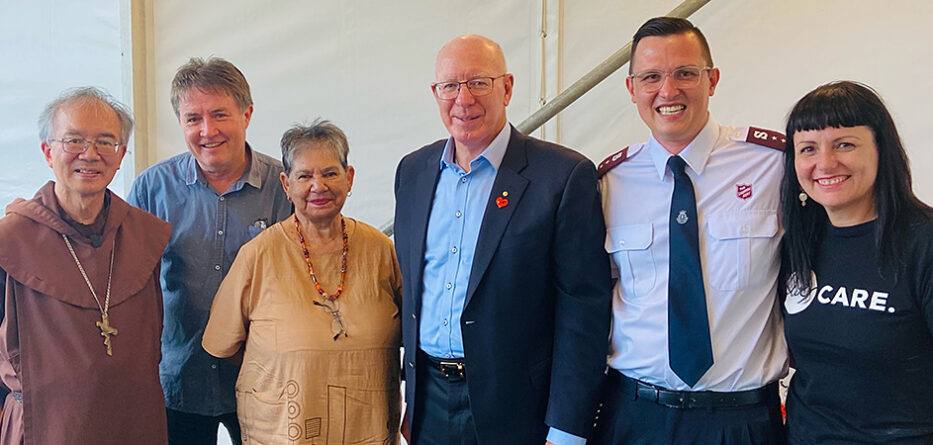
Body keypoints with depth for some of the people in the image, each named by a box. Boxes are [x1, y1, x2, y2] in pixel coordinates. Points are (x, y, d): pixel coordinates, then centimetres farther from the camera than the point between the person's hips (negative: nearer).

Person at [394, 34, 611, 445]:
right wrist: (409, 395, 11)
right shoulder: (412, 171, 5)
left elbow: (584, 308, -12)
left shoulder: (565, 175, -11)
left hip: (513, 409, -4)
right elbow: (409, 285, 12)